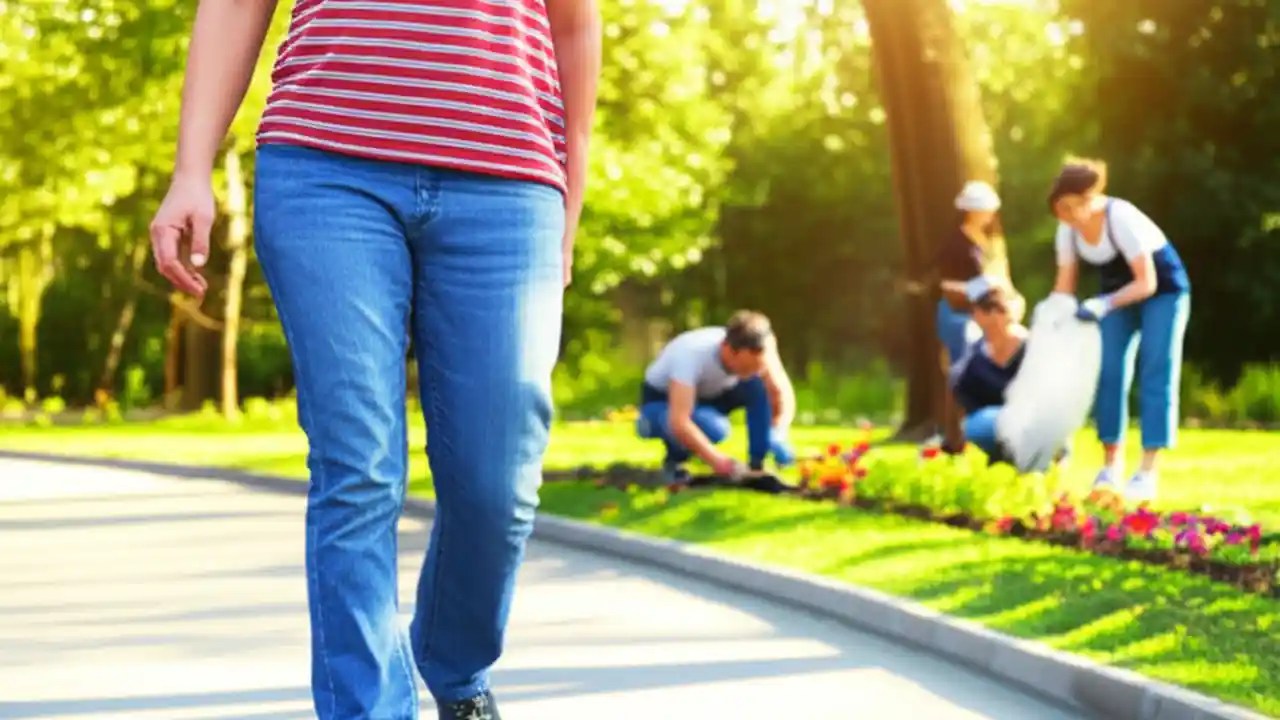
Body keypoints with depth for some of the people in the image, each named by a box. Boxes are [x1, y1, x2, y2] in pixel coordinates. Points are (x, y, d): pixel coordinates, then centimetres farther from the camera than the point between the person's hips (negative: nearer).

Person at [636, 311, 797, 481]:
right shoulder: (692, 354, -39)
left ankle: (758, 462, -11)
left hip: (709, 394, 5)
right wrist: (717, 460, -49)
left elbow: (783, 393, -16)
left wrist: (777, 434, -33)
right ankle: (674, 460, -7)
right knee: (713, 429, -36)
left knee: (759, 386, -23)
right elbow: (679, 422, -44)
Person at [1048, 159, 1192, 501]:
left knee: (1156, 377, -9)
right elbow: (1065, 284, -6)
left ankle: (1147, 472, -12)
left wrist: (1105, 305, -42)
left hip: (1162, 291, -6)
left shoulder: (1121, 218, -32)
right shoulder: (1068, 229, -13)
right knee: (1108, 373, -3)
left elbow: (1147, 283, -31)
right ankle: (1111, 464, 6)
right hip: (1118, 291, 6)